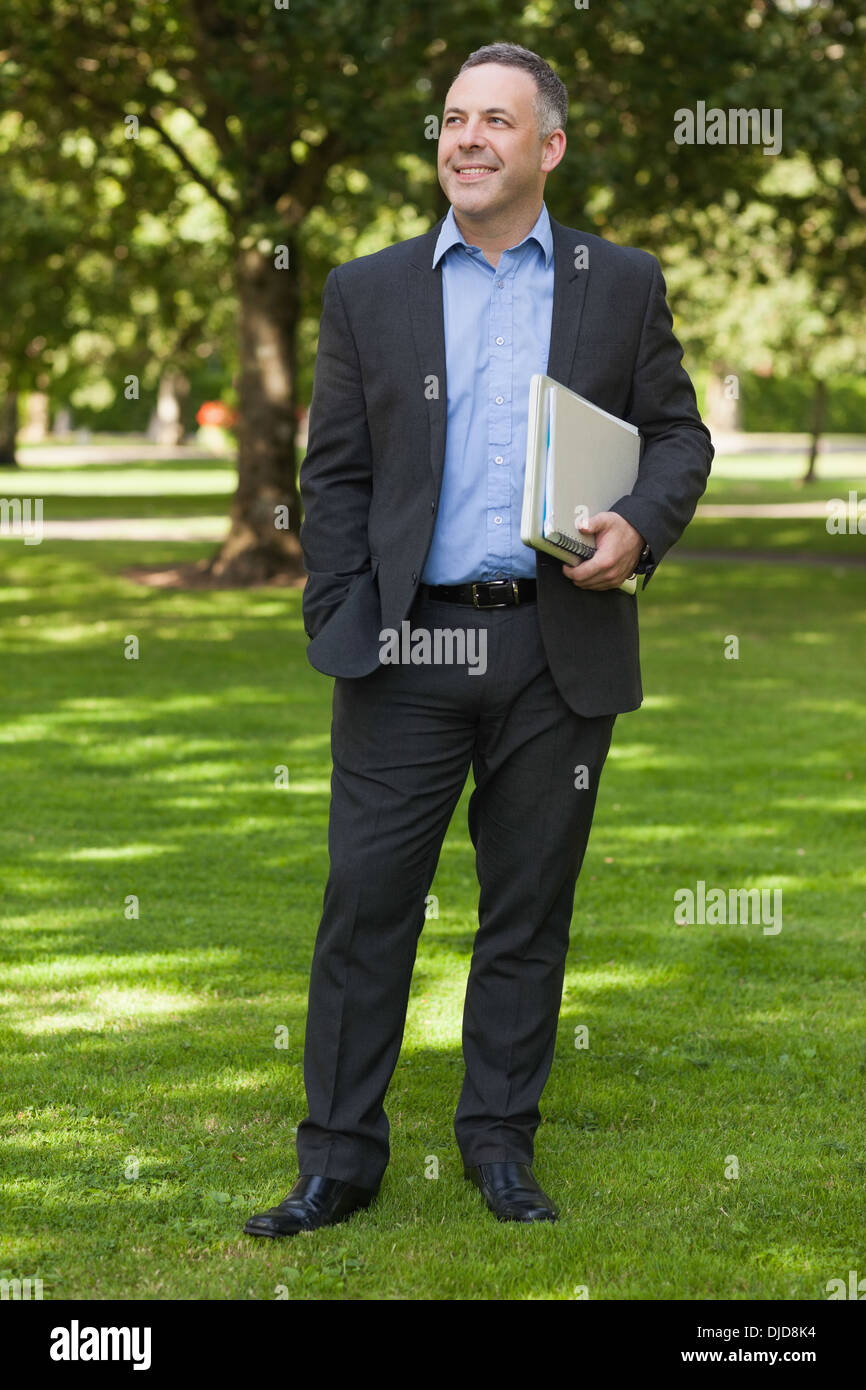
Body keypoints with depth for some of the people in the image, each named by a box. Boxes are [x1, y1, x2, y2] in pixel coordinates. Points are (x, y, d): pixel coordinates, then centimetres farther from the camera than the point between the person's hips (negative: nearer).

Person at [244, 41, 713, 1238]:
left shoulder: (624, 286, 8)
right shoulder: (369, 293, 8)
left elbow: (680, 434, 10)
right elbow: (334, 475, 8)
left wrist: (641, 526, -11)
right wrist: (343, 633, 0)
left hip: (560, 650, 0)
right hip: (408, 648, 0)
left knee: (530, 906, 7)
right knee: (368, 896, -2)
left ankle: (502, 1141, 20)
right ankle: (341, 1154, 6)